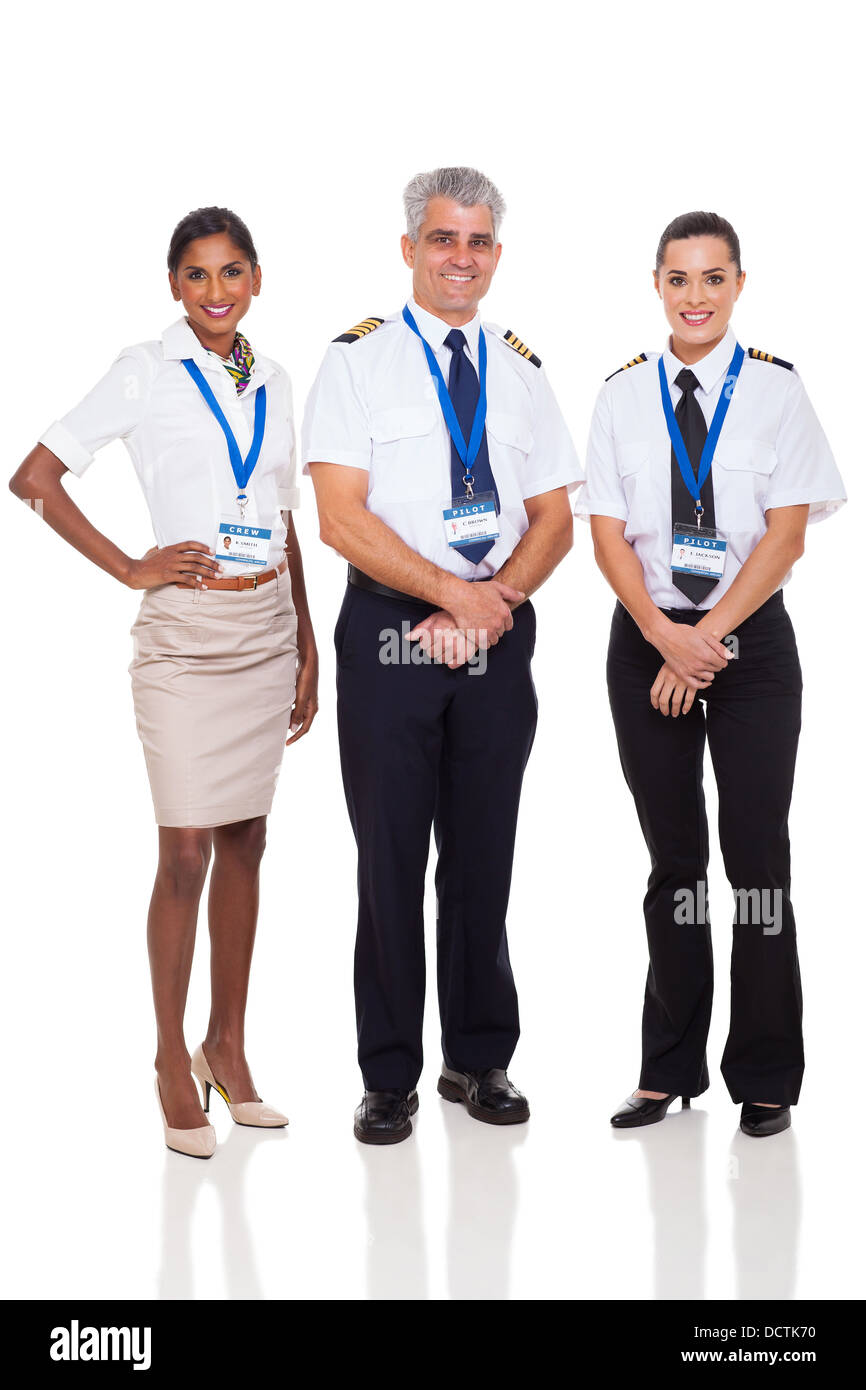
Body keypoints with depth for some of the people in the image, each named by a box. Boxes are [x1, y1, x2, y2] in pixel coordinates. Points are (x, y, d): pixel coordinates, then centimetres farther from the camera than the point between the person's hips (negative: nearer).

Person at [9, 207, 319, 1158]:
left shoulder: (273, 383, 12)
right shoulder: (146, 372, -2)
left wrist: (307, 648, 12)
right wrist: (128, 569, -8)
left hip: (267, 631, 5)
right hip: (185, 633, -5)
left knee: (245, 841, 9)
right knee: (185, 853, -3)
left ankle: (227, 1047, 20)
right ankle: (172, 1060, 12)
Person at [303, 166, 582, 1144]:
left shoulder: (521, 370, 13)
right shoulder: (359, 359, 0)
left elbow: (555, 518, 10)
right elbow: (341, 519, -9)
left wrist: (495, 600, -7)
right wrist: (455, 592, -13)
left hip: (498, 634, 4)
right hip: (389, 628, -3)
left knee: (485, 854, 9)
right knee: (391, 856, 1)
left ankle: (479, 1061, 22)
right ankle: (390, 1078, 13)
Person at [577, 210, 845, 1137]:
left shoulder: (775, 390, 0)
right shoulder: (622, 396, 6)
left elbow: (787, 534, -6)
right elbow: (609, 536, 2)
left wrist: (708, 639, -13)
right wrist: (667, 638, -11)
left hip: (750, 642, -2)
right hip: (647, 638, 2)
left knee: (756, 857, 0)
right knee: (673, 859, 8)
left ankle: (765, 1078, 12)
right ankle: (670, 1069, 17)